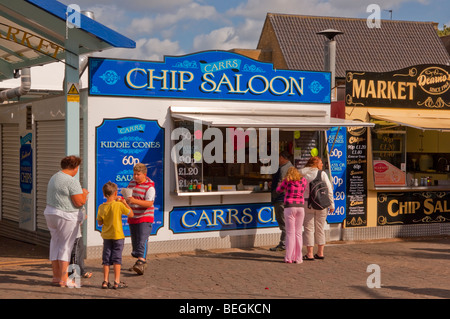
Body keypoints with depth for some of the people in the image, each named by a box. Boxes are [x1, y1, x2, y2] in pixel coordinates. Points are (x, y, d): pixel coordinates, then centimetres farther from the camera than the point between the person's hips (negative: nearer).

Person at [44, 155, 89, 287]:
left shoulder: (54, 178, 12)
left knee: (55, 244, 14)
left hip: (50, 213, 8)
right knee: (66, 246, -2)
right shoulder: (72, 181, -17)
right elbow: (79, 202, -20)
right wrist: (84, 193, 1)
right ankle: (64, 279, 0)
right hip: (66, 217, -8)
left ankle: (56, 276, 19)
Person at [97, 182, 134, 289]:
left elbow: (99, 223, 4)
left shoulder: (101, 207, -3)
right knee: (117, 258, 2)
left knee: (106, 259, 10)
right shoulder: (119, 205, -14)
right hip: (118, 236, -3)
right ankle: (117, 282, 1)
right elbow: (131, 214, -5)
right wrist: (125, 203, 4)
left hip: (106, 236, 3)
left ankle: (105, 281, 11)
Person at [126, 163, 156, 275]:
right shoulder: (131, 183, 11)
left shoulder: (149, 187, -12)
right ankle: (143, 260, 25)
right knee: (135, 242, 11)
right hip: (132, 218, 8)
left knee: (142, 241, -18)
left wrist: (135, 201, -31)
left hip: (145, 218, -7)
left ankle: (141, 263, -27)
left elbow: (149, 203, -21)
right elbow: (127, 196, 22)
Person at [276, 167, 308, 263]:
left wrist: (280, 185, 32)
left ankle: (289, 258, 0)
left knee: (290, 233, -1)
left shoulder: (287, 180, -3)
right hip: (300, 207, 3)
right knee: (298, 233, 7)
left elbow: (278, 190, 11)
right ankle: (298, 258, 8)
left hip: (289, 207, -3)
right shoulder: (303, 180, 8)